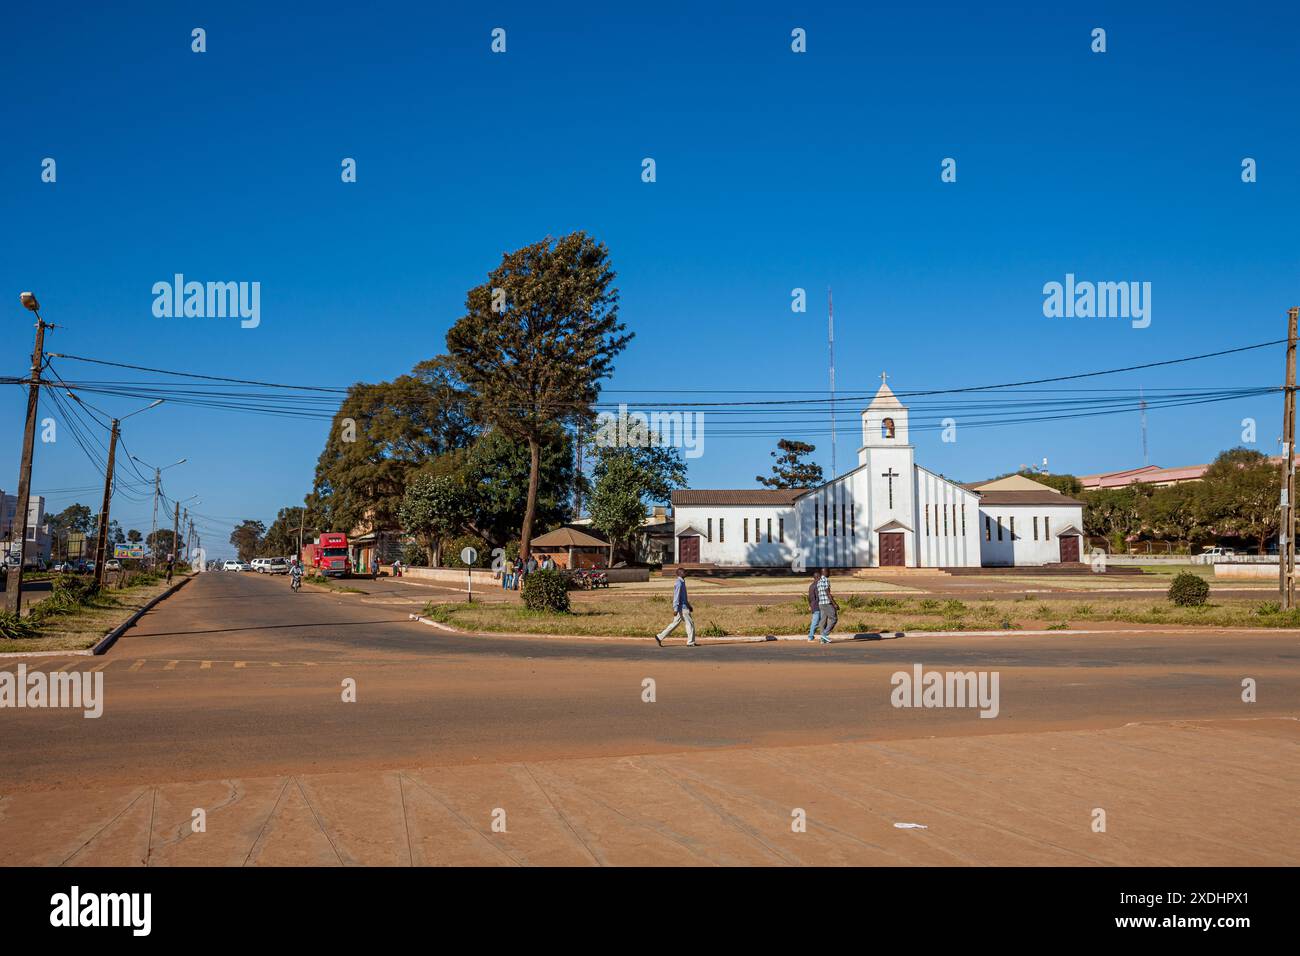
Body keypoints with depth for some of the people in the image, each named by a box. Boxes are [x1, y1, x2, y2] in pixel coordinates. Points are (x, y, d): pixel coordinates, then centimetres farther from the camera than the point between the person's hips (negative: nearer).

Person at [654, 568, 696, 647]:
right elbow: (676, 597, -21)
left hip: (684, 607, 10)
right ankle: (690, 642, 3)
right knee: (690, 623, -3)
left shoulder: (682, 582, 17)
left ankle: (659, 637, 9)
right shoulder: (679, 583, -15)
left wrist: (689, 605, 26)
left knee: (675, 624, 10)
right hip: (681, 608, -10)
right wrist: (675, 609, -25)